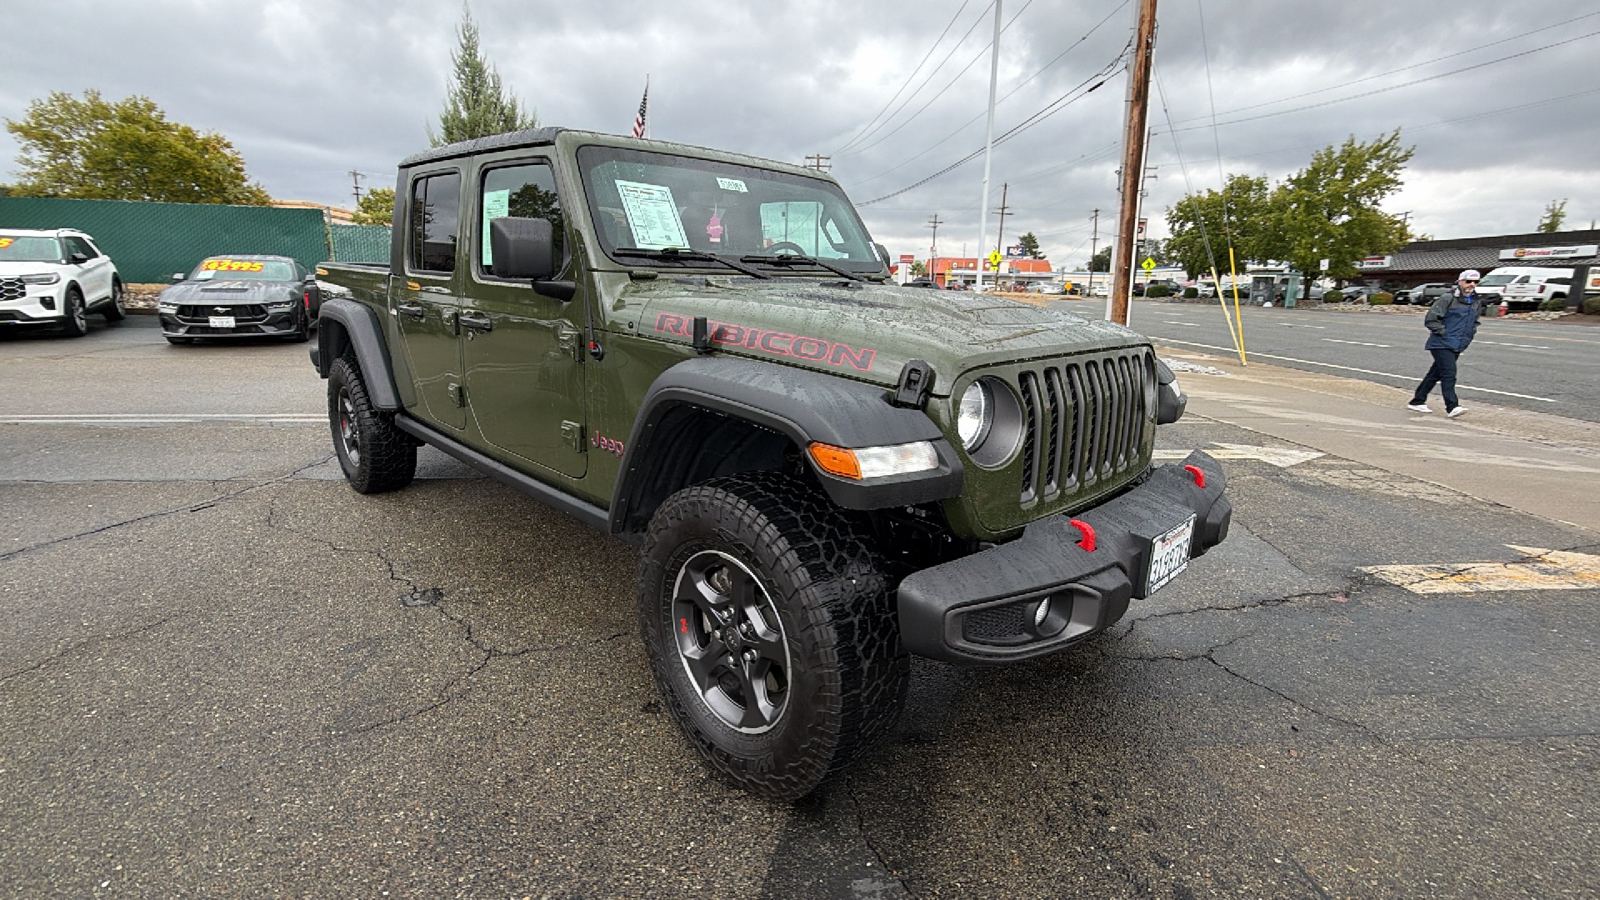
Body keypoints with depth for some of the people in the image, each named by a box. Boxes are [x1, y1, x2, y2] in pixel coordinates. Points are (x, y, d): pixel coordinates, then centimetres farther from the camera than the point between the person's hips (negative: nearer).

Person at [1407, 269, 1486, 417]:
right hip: (1442, 345, -8)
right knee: (1449, 374, -15)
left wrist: (1469, 334, 14)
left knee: (1435, 374, 12)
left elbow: (1475, 321, 29)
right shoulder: (1447, 299, -11)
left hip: (1458, 347, 8)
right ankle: (1452, 407, -16)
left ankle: (1417, 401, 20)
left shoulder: (1477, 302, 13)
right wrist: (1443, 333, -14)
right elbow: (1430, 319, -13)